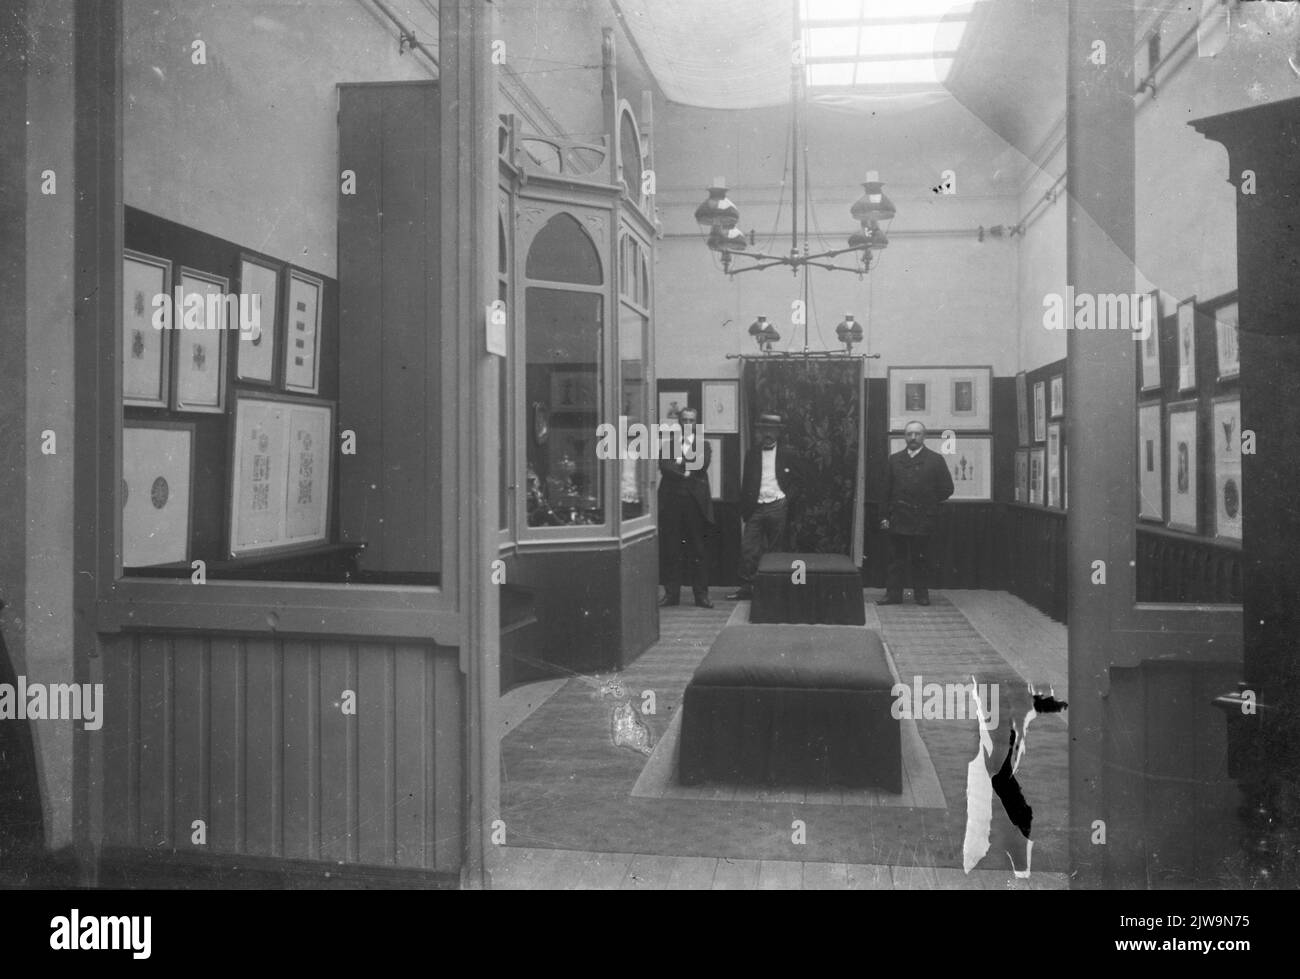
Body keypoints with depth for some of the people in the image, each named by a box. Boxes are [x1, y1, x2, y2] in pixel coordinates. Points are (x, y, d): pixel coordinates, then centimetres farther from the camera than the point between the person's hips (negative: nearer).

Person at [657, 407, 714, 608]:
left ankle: (701, 594, 6)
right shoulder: (668, 444, 13)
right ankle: (671, 593, 8)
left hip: (695, 502, -1)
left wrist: (679, 464, -2)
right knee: (670, 550, 2)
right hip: (671, 502, 1)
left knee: (697, 551, 1)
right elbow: (664, 466, -4)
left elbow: (701, 465, -6)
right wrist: (687, 471, -10)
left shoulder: (704, 445, 12)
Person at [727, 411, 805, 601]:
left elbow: (798, 482, 7)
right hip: (755, 507, 2)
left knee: (775, 550, 4)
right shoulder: (751, 455, 11)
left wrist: (787, 501, -6)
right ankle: (746, 587, -1)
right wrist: (745, 508, 4)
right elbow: (745, 483, 13)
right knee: (748, 548, -5)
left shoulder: (788, 455, 4)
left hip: (777, 507, -2)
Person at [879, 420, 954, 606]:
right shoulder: (894, 460, 11)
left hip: (922, 519, -2)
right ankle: (893, 594, 5)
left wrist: (929, 504, 1)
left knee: (920, 559, 4)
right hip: (897, 519, 2)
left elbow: (946, 488, 4)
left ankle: (922, 594, 13)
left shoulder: (935, 460, 4)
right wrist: (886, 515, 4)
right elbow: (886, 489, 10)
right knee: (896, 558, 3)